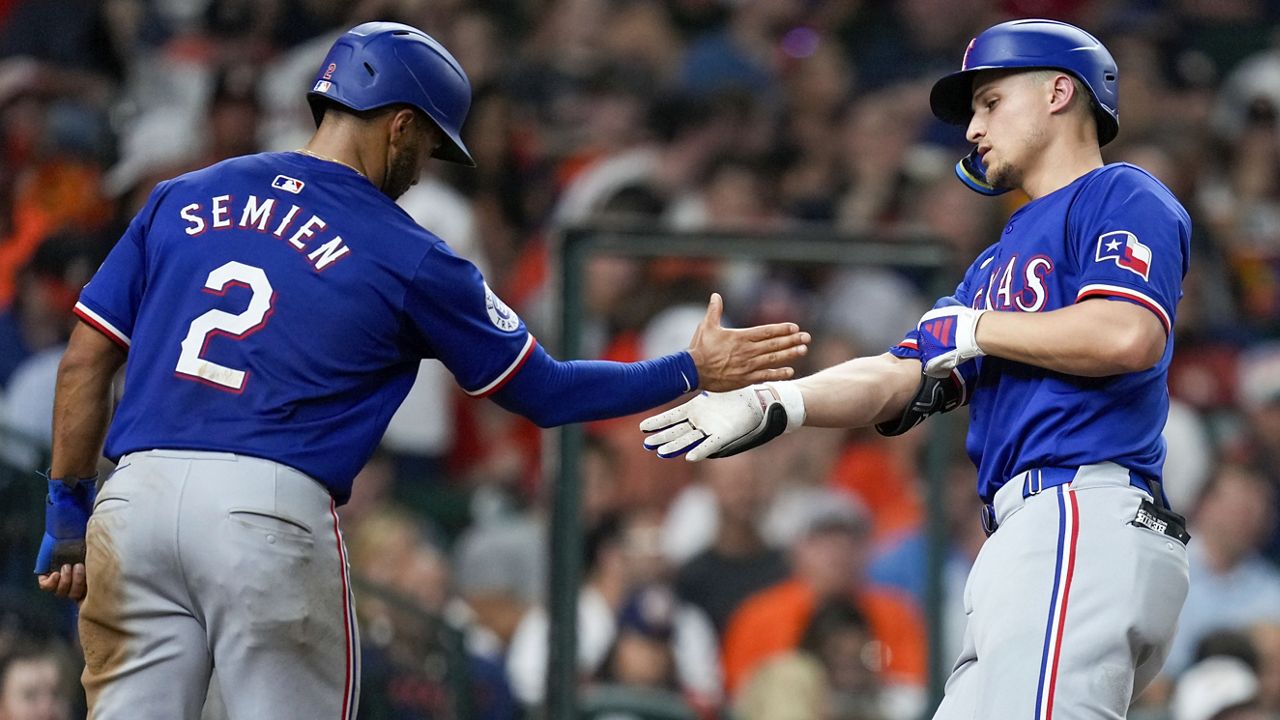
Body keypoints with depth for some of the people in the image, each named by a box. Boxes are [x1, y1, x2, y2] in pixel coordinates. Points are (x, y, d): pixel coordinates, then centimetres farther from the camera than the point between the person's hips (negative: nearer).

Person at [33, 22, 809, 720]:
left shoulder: (182, 200, 14)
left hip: (136, 492, 4)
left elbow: (86, 359, 11)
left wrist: (67, 515, 17)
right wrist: (693, 373, 23)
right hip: (270, 507, -4)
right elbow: (543, 392, 12)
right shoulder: (406, 256, 5)